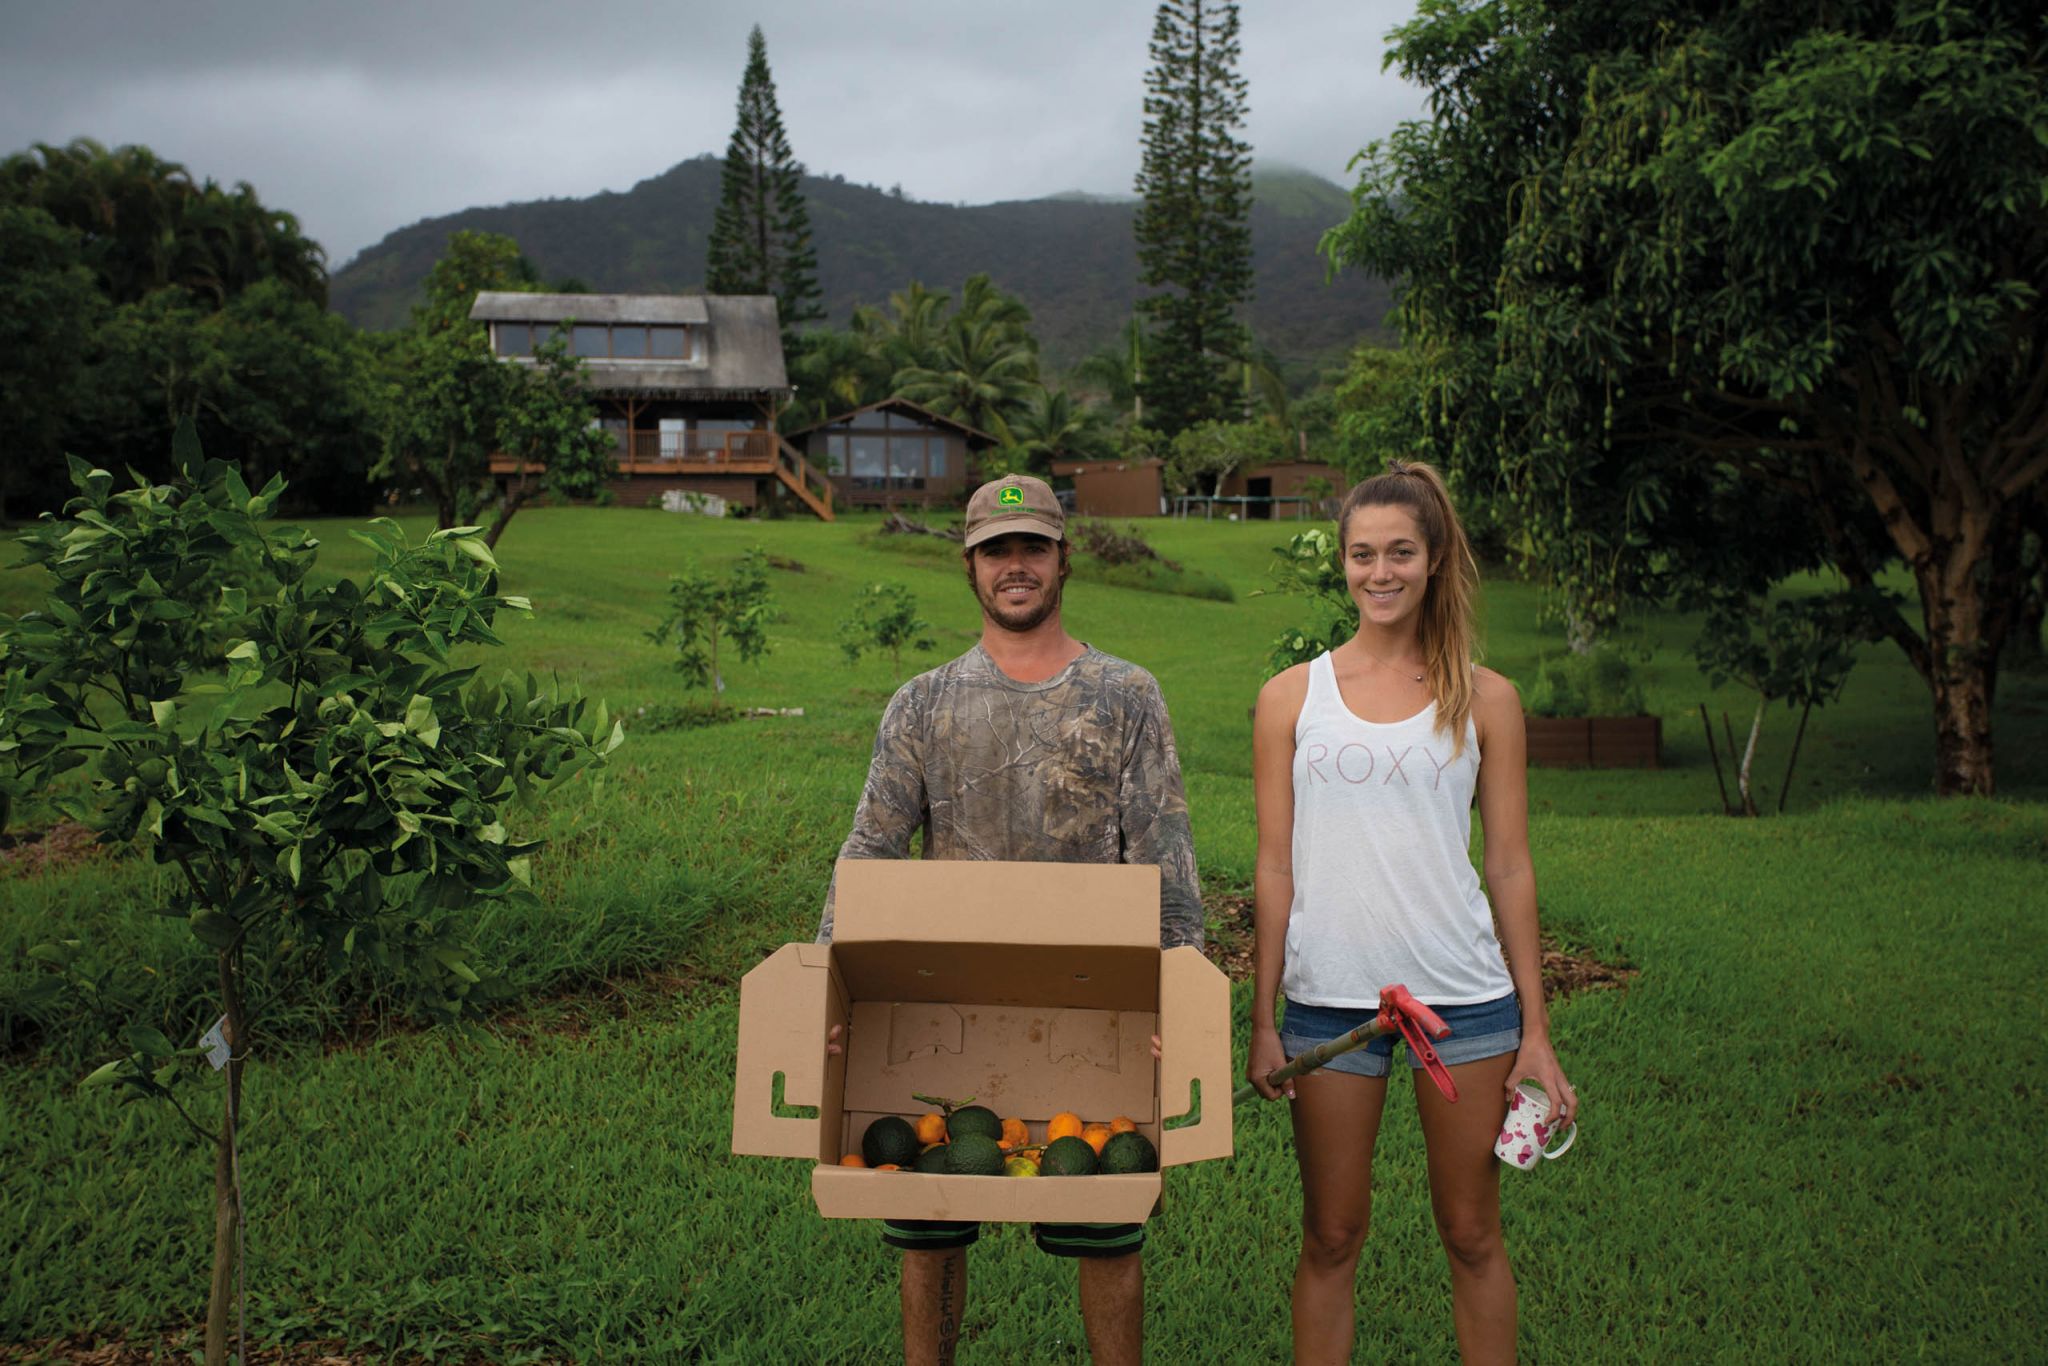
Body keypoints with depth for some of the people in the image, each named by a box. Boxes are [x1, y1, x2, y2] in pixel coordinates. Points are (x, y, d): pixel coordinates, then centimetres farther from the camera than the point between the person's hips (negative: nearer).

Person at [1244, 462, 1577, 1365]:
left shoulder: (1483, 699, 4)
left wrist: (1535, 1033, 4)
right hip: (1327, 996, 0)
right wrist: (1262, 1021, 2)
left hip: (1465, 995, 0)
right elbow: (1275, 867, 5)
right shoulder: (1292, 697, 4)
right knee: (1331, 1236, 8)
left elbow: (1511, 868, 5)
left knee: (1471, 1232, 9)